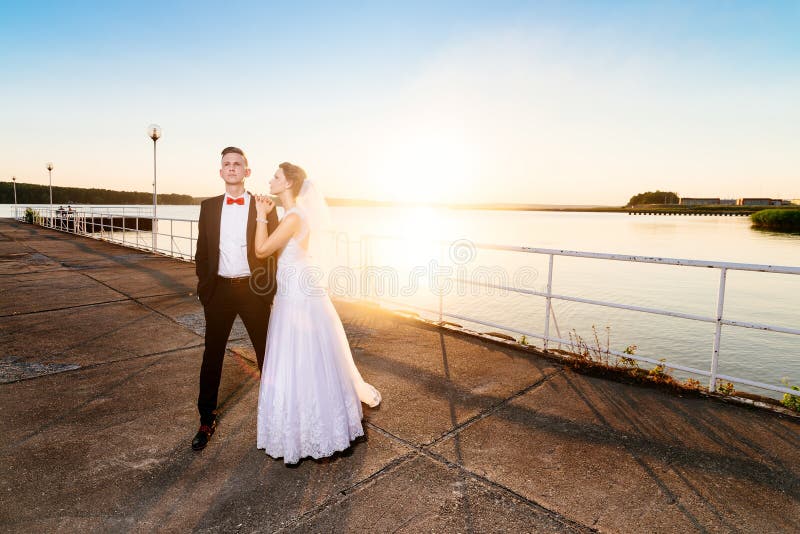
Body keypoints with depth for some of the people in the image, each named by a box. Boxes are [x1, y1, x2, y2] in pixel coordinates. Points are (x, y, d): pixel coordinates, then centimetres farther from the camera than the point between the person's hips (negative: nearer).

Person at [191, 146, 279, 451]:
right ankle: (207, 420, 28)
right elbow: (202, 250, 9)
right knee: (212, 356, 11)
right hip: (219, 290, 2)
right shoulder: (209, 207, 5)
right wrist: (203, 287, 5)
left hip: (253, 289, -2)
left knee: (266, 353, 9)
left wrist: (270, 289, -6)